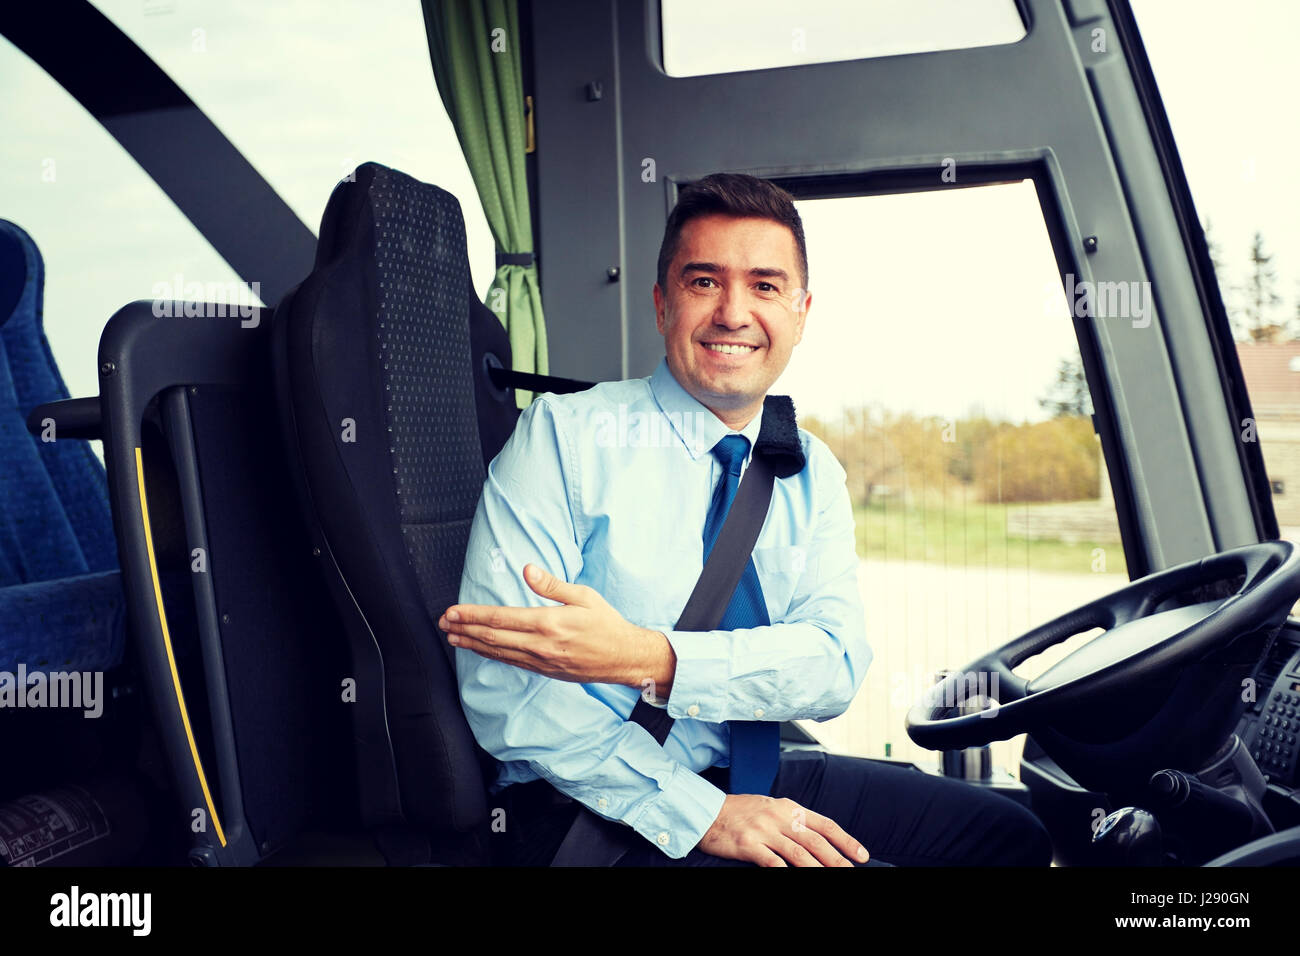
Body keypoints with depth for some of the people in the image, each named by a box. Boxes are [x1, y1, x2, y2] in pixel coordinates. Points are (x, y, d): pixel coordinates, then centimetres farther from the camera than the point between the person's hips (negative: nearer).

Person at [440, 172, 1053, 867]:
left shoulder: (812, 472, 8)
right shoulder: (562, 434, -8)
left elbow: (836, 664, -8)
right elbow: (504, 687, -16)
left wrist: (650, 659, -26)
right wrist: (700, 812, -22)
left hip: (752, 780, 6)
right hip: (589, 809, -5)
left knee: (1010, 834, -4)